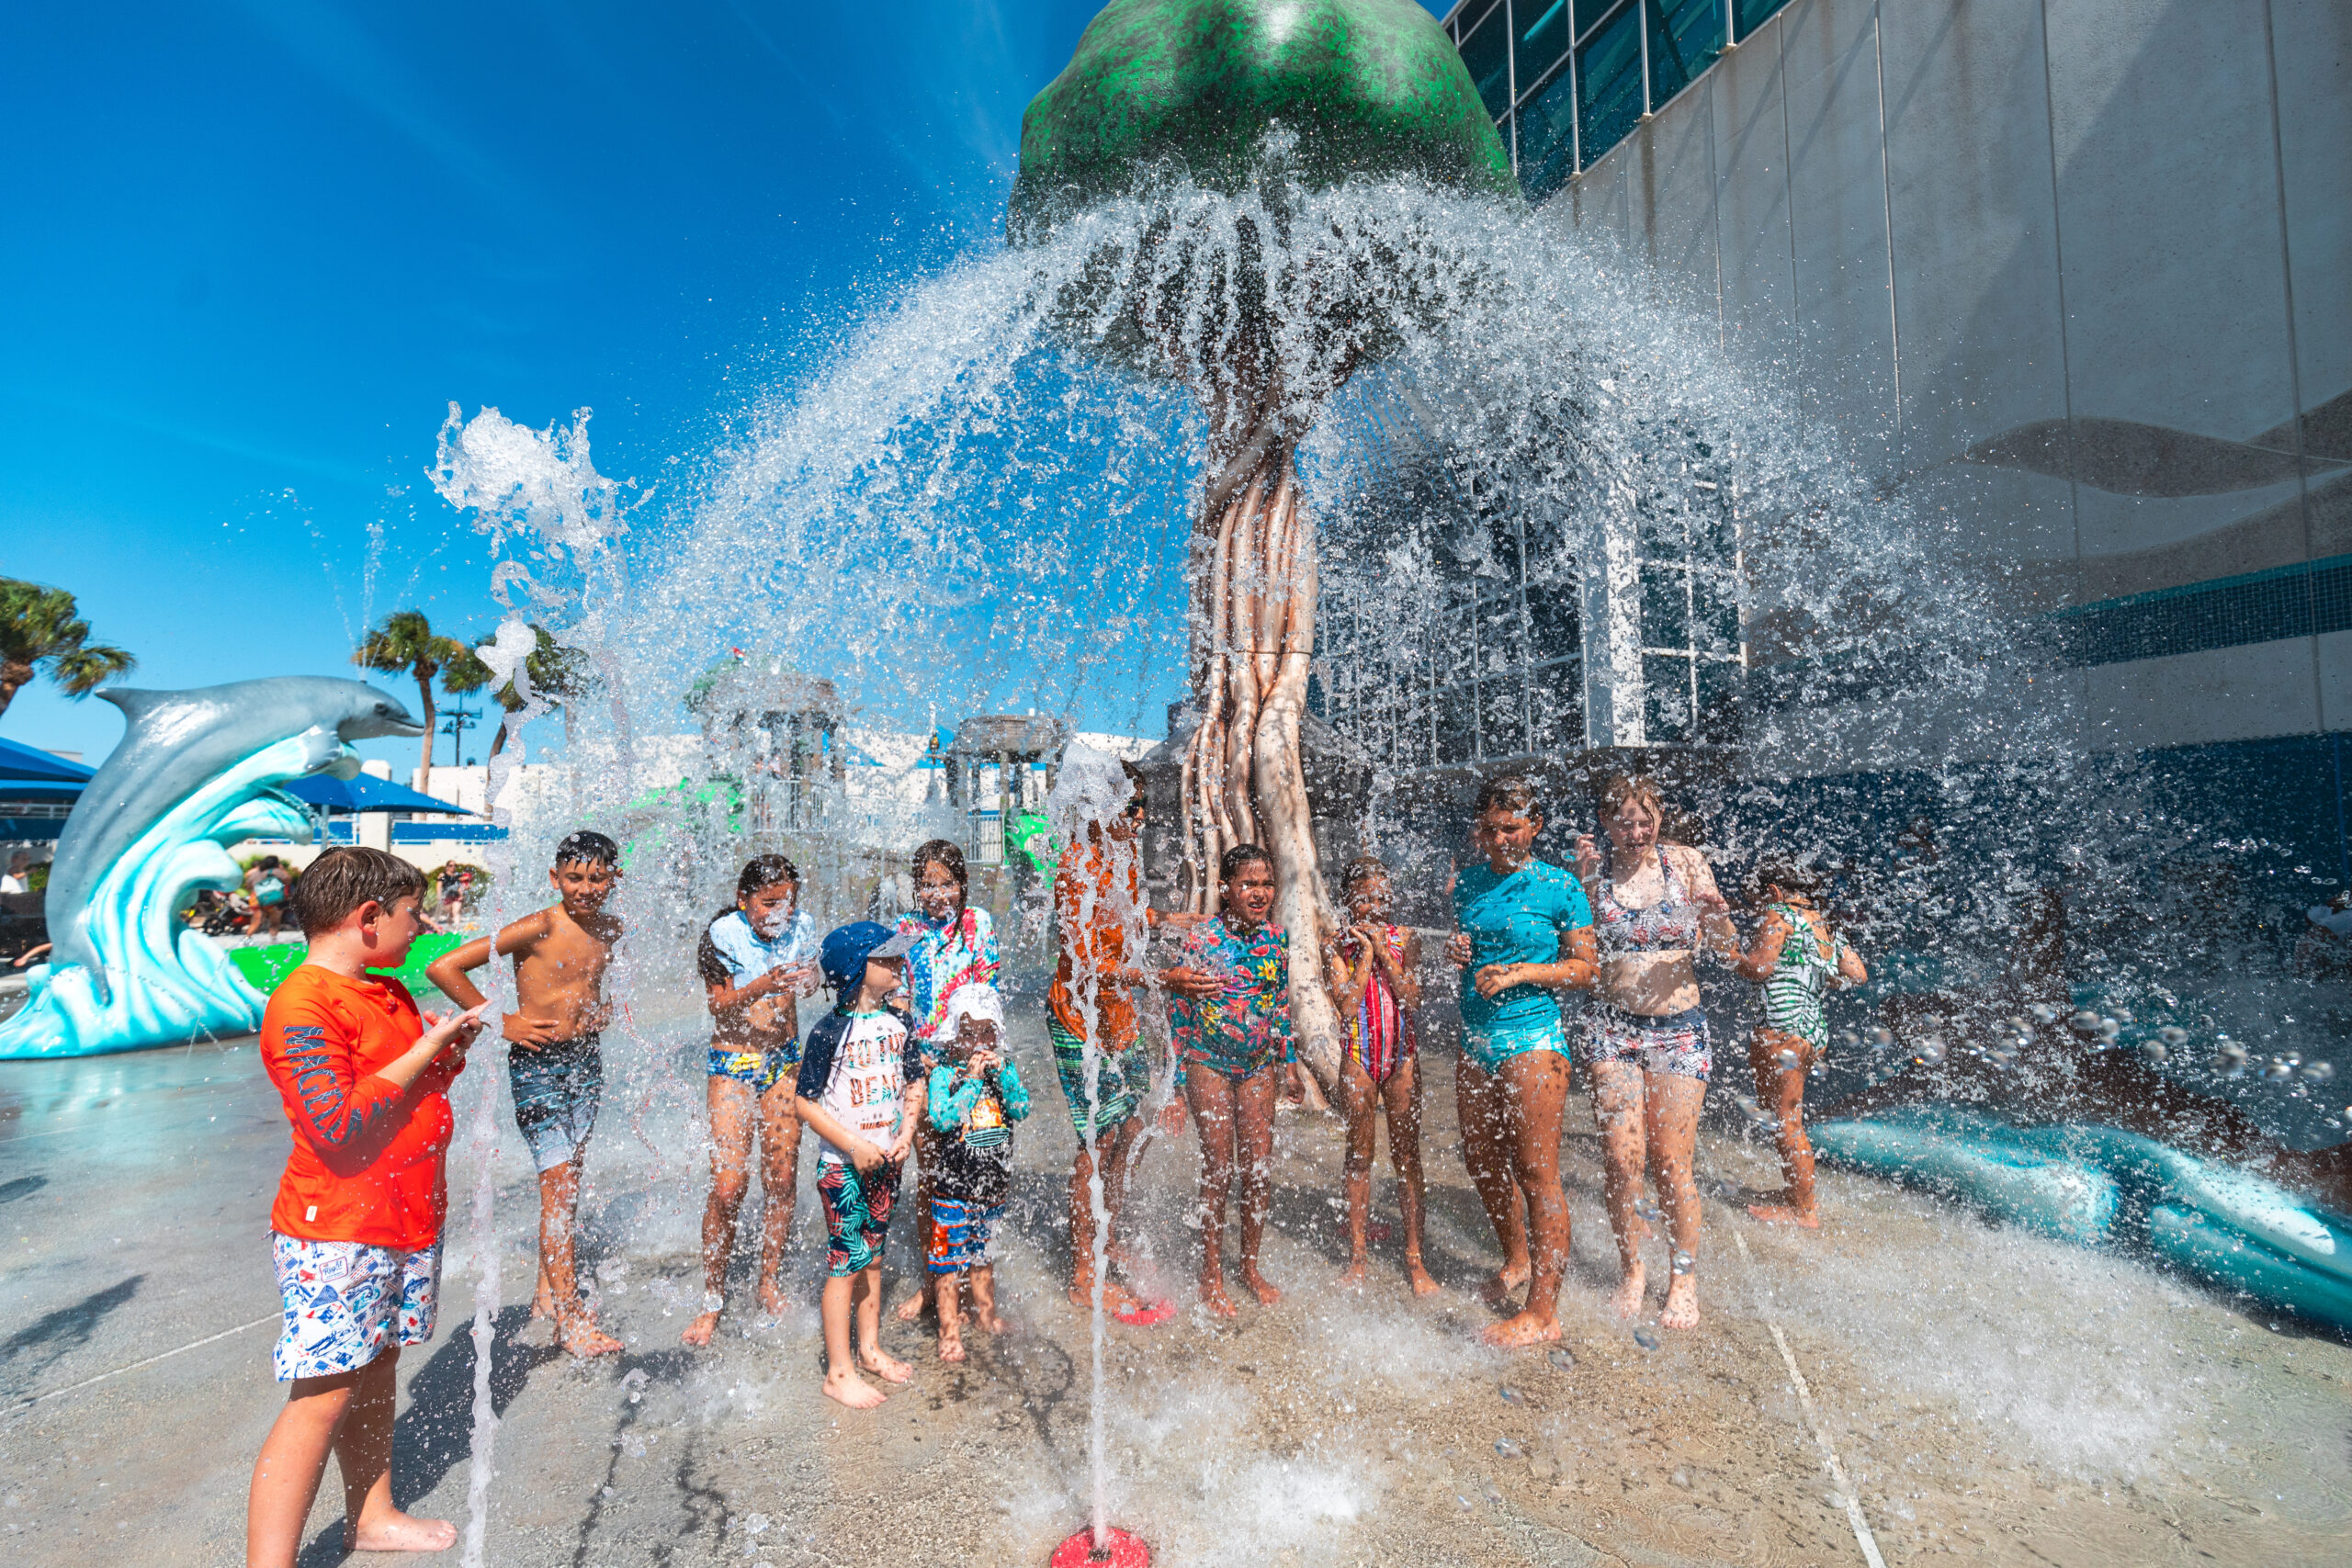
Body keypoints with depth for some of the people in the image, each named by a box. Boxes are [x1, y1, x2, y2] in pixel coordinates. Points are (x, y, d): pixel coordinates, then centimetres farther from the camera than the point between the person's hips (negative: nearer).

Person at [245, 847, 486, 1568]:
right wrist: (423, 1052, -20)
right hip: (337, 1234, -9)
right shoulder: (302, 1005, -18)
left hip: (409, 1221, 9)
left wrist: (450, 1047, 2)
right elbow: (338, 1129, -25)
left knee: (376, 1371, 19)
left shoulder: (391, 992, 10)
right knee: (323, 1395, -4)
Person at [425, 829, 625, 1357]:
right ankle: (570, 1319, 6)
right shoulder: (538, 928, -16)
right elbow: (443, 967, -17)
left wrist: (604, 1008, 6)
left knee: (566, 1182, 15)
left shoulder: (611, 931, 3)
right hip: (537, 1063, -6)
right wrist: (499, 1022, -15)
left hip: (586, 1059, 6)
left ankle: (547, 1293, 31)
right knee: (558, 1185, -4)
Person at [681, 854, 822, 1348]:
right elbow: (720, 1005, -17)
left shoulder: (801, 924, -4)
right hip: (732, 1064, -3)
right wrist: (764, 984, -34)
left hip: (785, 1058, 3)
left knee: (782, 1180, 7)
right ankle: (713, 1298, 15)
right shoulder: (722, 934, -14)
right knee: (728, 1187, -6)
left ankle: (769, 1282, 26)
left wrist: (806, 979, -18)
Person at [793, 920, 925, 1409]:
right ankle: (839, 1373, 18)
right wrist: (854, 1146, -17)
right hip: (843, 1165, -5)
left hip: (886, 1162, 5)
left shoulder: (899, 1024, 1)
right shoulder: (831, 1030, -17)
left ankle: (870, 1348, 34)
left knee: (873, 1256, 18)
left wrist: (906, 1134, -4)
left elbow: (914, 1084, 9)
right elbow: (806, 1103, -14)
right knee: (847, 1262, 2)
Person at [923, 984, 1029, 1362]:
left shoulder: (1004, 1068, 0)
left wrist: (1002, 1073, -23)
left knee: (984, 1250, 22)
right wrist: (972, 1080, -25)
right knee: (949, 1256, 5)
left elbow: (1021, 1109, -11)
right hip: (953, 1185, -4)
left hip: (994, 1180, 4)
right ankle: (949, 1329, 21)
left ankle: (986, 1311, 41)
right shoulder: (943, 1072, -11)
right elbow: (941, 1119, -22)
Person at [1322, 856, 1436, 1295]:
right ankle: (1357, 1258, 20)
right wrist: (1365, 953, -14)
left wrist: (1384, 952, -14)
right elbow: (1347, 1006, -13)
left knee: (1407, 1155, 6)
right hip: (1359, 1056, -1)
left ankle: (1414, 1257, 18)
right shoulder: (1337, 944, -3)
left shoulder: (1405, 939, 0)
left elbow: (1413, 1000, -9)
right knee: (1359, 1154, 8)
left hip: (1402, 1054, 1)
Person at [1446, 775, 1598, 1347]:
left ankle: (1543, 1312, 12)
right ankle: (1516, 1260, 41)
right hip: (1476, 1040, 6)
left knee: (1536, 1172, -1)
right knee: (1481, 1162, 16)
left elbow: (1585, 969, -4)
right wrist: (1455, 953, -3)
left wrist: (1520, 972, -16)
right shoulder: (1470, 881, 8)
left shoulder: (1559, 886, -7)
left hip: (1533, 1039, -6)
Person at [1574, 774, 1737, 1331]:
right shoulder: (1591, 870, 0)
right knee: (1621, 1159, 0)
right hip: (1611, 1027, 0)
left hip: (1679, 1029, 0)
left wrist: (1716, 916, -20)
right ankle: (1632, 1271, 23)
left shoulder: (1686, 862, 0)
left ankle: (1685, 1279, 26)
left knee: (1671, 1161, 4)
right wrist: (1579, 883, -15)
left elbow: (1727, 951, 2)